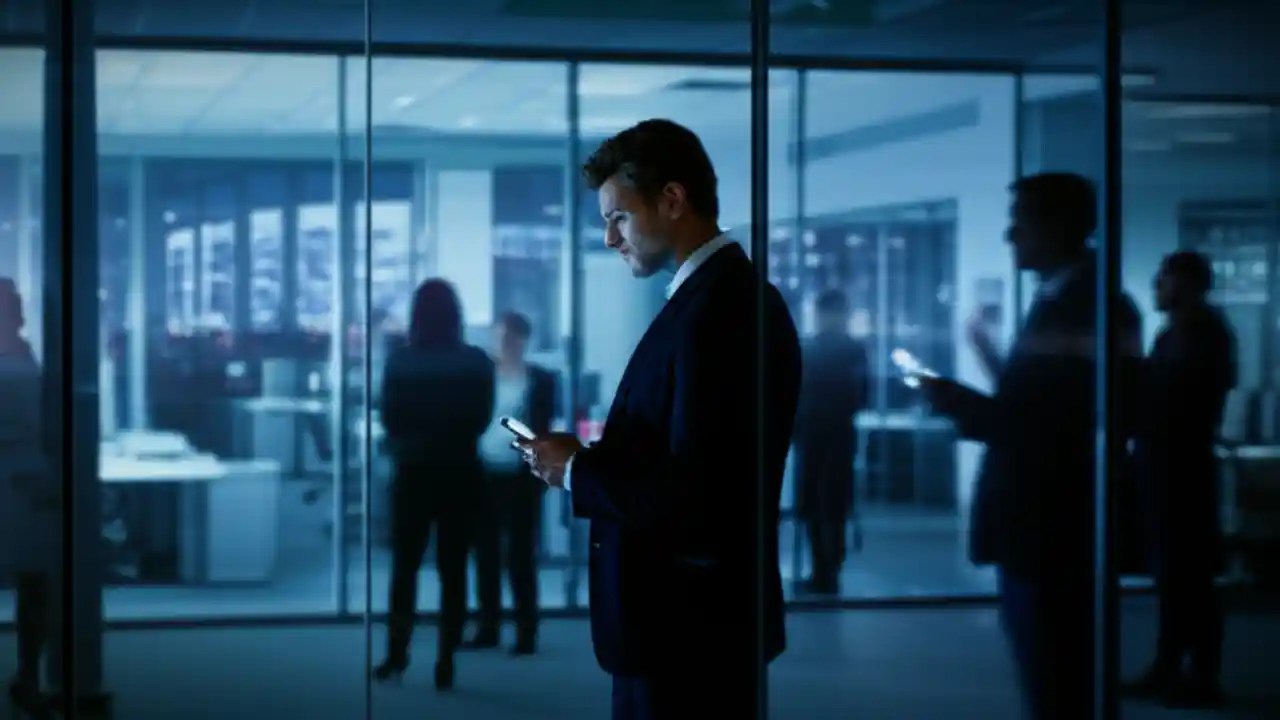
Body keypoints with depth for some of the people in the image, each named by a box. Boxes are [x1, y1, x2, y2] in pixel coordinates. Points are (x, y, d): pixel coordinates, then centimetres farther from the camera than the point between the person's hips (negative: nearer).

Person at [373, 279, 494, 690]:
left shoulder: (400, 361, -8)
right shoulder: (476, 362, -5)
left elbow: (389, 421, 0)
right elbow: (482, 420, 4)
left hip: (414, 472, 0)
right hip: (459, 473, 1)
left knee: (404, 566, 12)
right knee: (453, 570, 4)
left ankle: (397, 655, 8)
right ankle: (446, 662, 2)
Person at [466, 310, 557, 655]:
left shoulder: (541, 379, 2)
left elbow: (543, 431, 0)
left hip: (521, 477, -3)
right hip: (485, 475, 3)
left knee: (521, 557, -1)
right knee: (486, 556, 6)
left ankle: (526, 633, 1)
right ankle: (488, 629, 13)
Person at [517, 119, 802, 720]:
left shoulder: (715, 310, -20)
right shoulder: (731, 292, 10)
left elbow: (692, 497, -25)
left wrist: (576, 472, -12)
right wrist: (592, 456, 1)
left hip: (685, 624, -9)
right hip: (706, 612, 9)